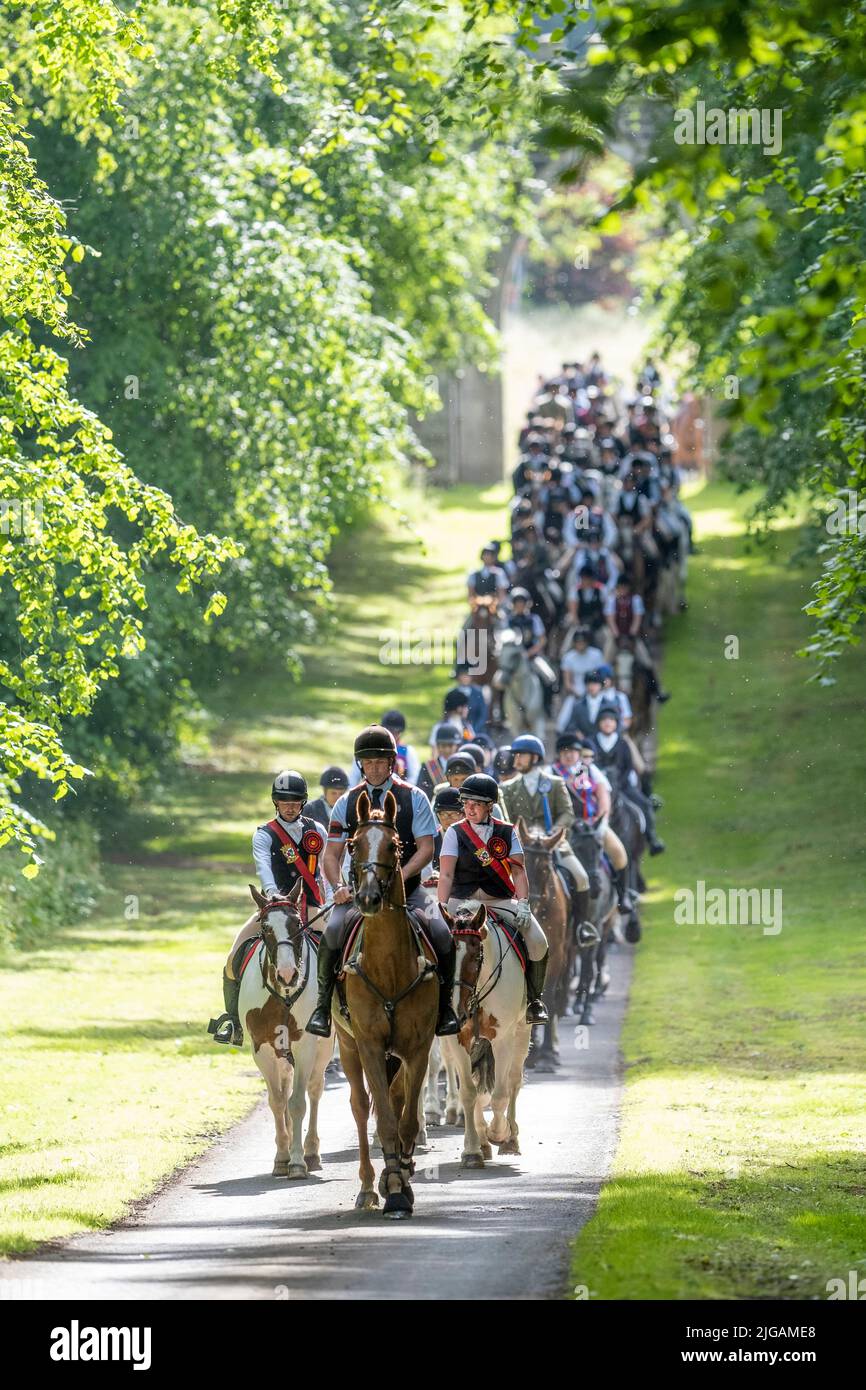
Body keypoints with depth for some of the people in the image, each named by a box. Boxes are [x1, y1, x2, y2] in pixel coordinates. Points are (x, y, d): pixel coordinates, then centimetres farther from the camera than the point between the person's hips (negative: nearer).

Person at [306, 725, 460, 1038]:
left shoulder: (413, 798, 5)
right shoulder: (347, 803, 9)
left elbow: (426, 848, -1)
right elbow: (331, 855, 8)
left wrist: (399, 877, -18)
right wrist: (339, 887, -12)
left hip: (407, 889, 0)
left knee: (441, 934, -24)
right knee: (333, 932, -28)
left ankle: (444, 1006, -4)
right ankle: (323, 1006, -14)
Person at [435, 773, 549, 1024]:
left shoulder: (507, 832, 7)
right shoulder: (455, 832, 3)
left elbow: (518, 871, 0)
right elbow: (446, 874, -5)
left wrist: (523, 903, -15)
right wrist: (441, 907, -18)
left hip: (501, 900, 1)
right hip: (462, 901, -1)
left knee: (538, 943, -18)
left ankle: (534, 998, 5)